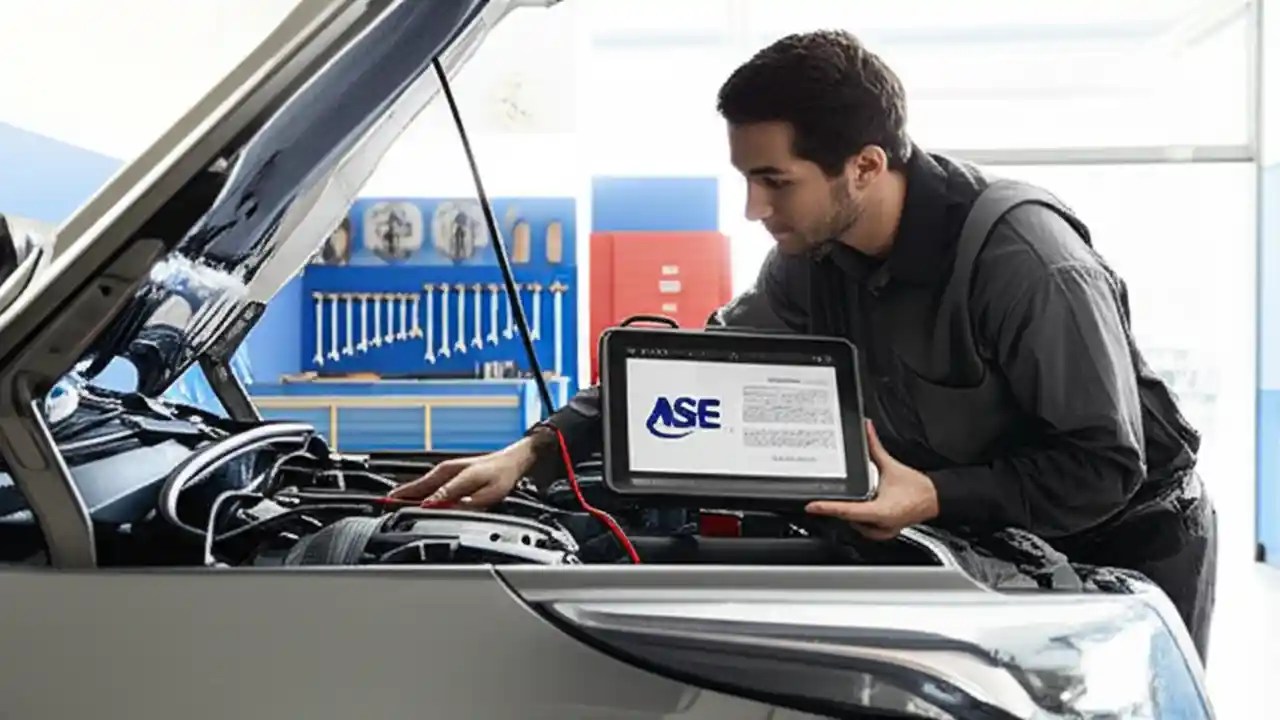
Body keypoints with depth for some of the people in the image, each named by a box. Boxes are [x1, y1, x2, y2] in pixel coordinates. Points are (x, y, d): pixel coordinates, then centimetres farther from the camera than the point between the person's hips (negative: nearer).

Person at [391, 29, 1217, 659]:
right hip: (991, 536, 6)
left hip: (1126, 543, -5)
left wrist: (938, 499, -38)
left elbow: (1105, 466, -28)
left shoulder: (1025, 263, -33)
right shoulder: (814, 253, -12)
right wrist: (533, 452, -20)